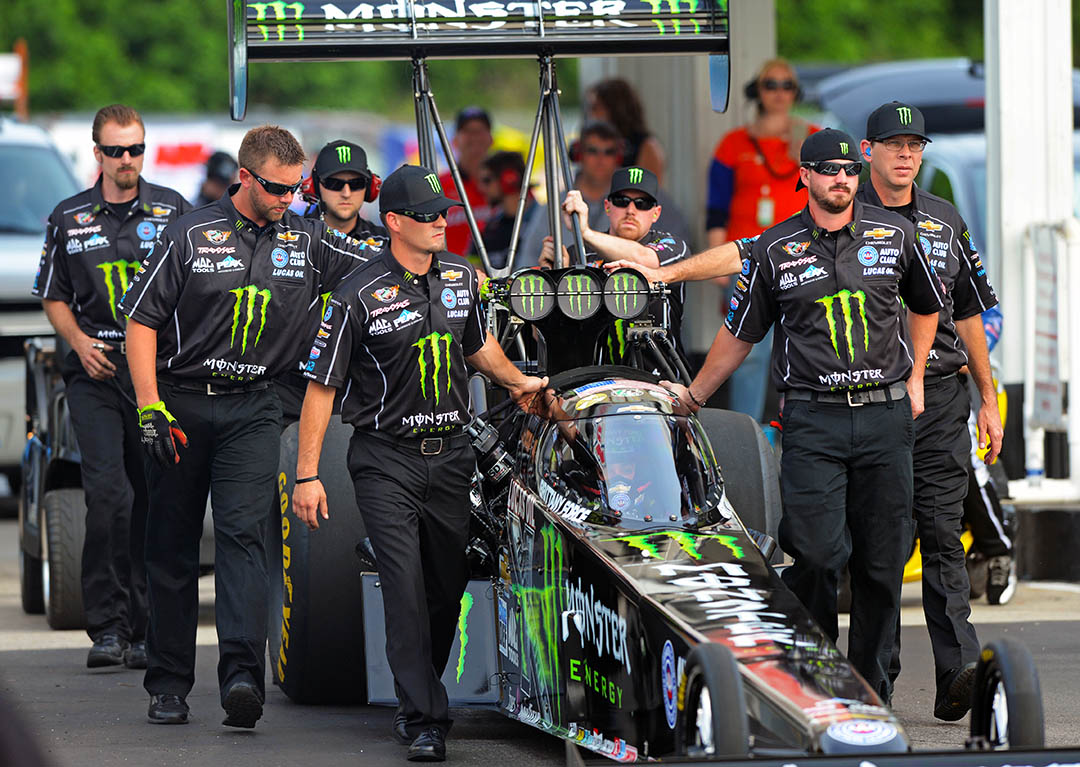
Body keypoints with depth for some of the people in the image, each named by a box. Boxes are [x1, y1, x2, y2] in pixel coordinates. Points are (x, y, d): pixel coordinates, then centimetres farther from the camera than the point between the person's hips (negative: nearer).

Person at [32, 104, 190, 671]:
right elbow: (53, 297, 16)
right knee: (107, 493, -15)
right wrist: (80, 342, -2)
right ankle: (106, 627, -12)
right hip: (95, 372, -1)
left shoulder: (172, 211, 6)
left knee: (152, 501, 3)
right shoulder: (69, 219, 8)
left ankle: (141, 630, 11)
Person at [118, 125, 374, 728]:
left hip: (253, 411, 1)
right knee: (172, 544, 5)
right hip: (180, 402, 0)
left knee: (244, 531, -16)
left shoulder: (307, 241, 6)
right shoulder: (191, 236, -2)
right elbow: (142, 321, -2)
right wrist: (151, 406, -10)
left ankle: (243, 674, -27)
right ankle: (169, 684, 14)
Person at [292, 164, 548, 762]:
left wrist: (518, 382, 34)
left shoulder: (461, 276, 5)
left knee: (447, 588, 9)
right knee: (406, 588, -13)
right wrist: (307, 476, -11)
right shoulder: (359, 297, -11)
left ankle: (416, 699, 27)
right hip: (385, 460, -5)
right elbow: (322, 386, -9)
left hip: (450, 454, 5)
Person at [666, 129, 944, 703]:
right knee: (817, 553, -14)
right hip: (812, 418, -2)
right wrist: (695, 394, 20)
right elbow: (739, 333, 15)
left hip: (886, 414, 2)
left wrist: (914, 376, 18)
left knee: (883, 559, 2)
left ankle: (869, 682, 11)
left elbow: (925, 306, 25)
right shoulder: (775, 250, 3)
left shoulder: (895, 235, 8)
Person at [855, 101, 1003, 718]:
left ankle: (958, 669, -16)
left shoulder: (946, 222, 15)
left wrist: (989, 398, 15)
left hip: (941, 395, 2)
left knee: (943, 530, -7)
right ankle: (878, 672, 7)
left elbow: (968, 314, 19)